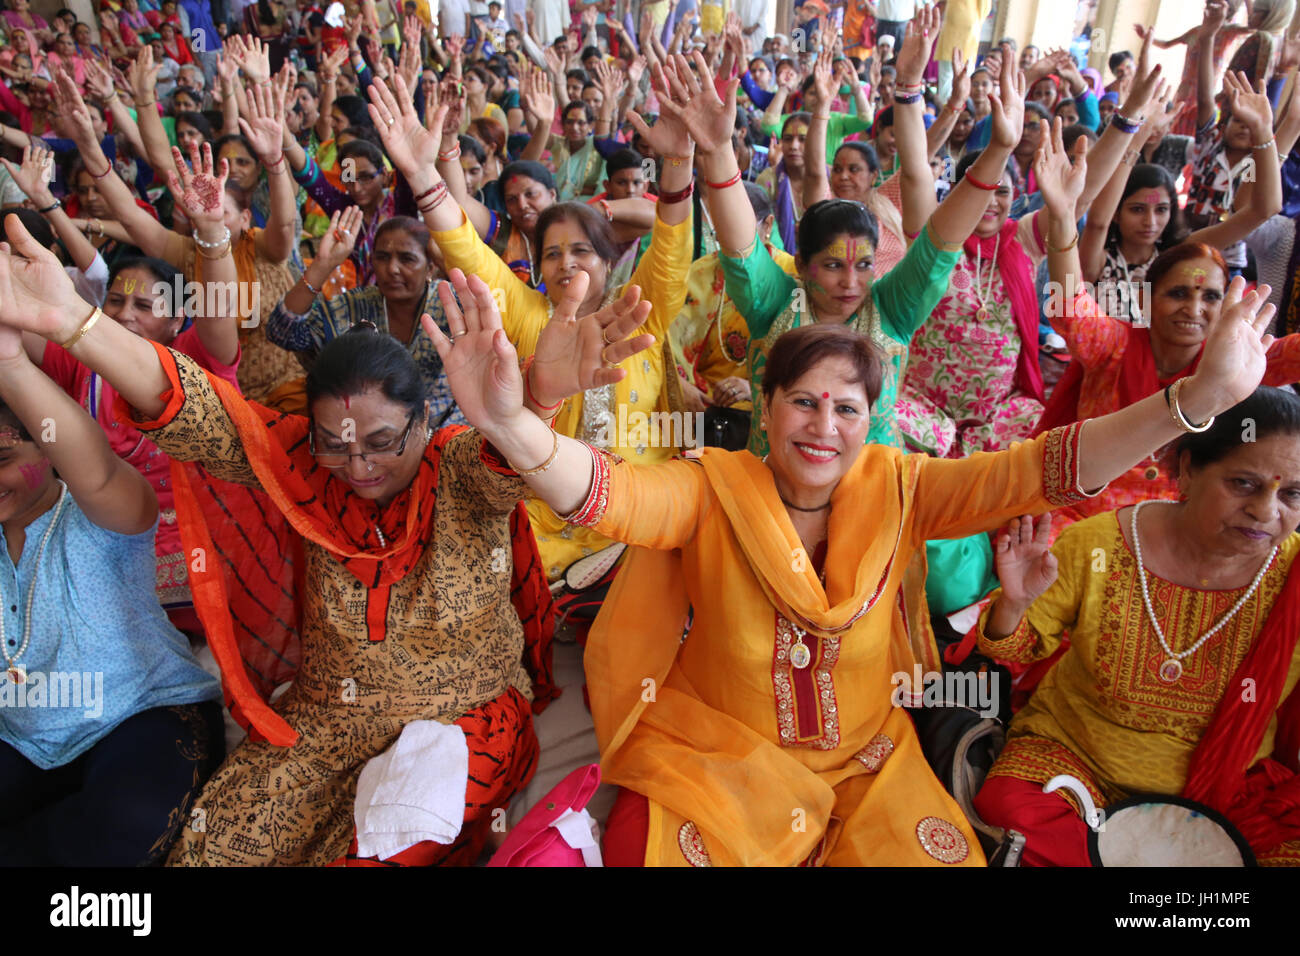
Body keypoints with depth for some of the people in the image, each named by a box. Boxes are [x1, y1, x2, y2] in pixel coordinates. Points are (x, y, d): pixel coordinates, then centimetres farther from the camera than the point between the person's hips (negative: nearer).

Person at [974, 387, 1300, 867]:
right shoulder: (1097, 547, -17)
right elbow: (1019, 648, -6)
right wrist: (1013, 603, -25)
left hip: (1230, 784, 2)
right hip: (1074, 752, -1)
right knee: (1006, 810, -26)